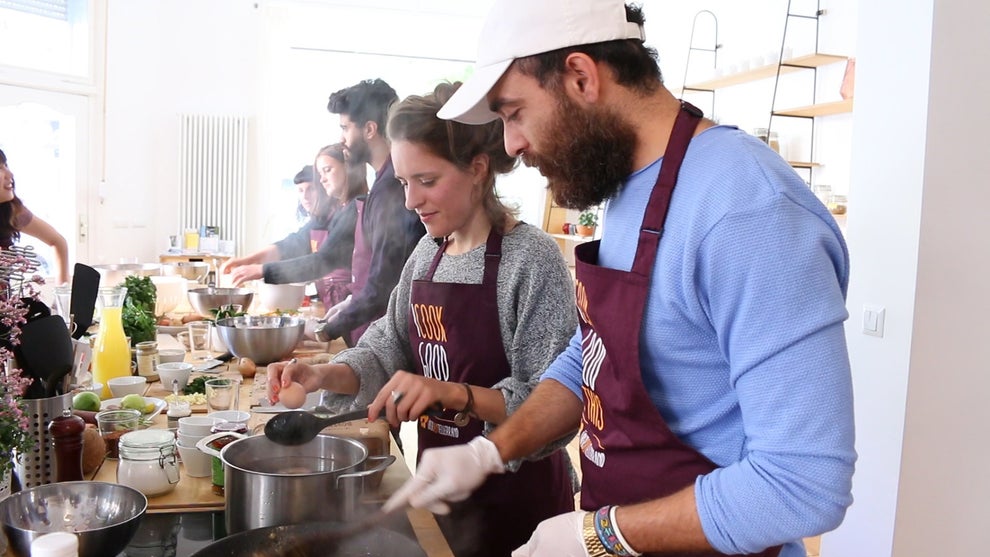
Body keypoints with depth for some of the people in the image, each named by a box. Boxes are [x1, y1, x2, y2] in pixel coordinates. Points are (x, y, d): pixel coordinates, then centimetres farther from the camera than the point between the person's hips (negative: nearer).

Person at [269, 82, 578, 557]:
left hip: (514, 499, -6)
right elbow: (390, 346, 8)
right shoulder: (427, 254, 3)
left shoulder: (531, 258, -19)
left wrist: (452, 393, -35)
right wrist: (325, 375, -9)